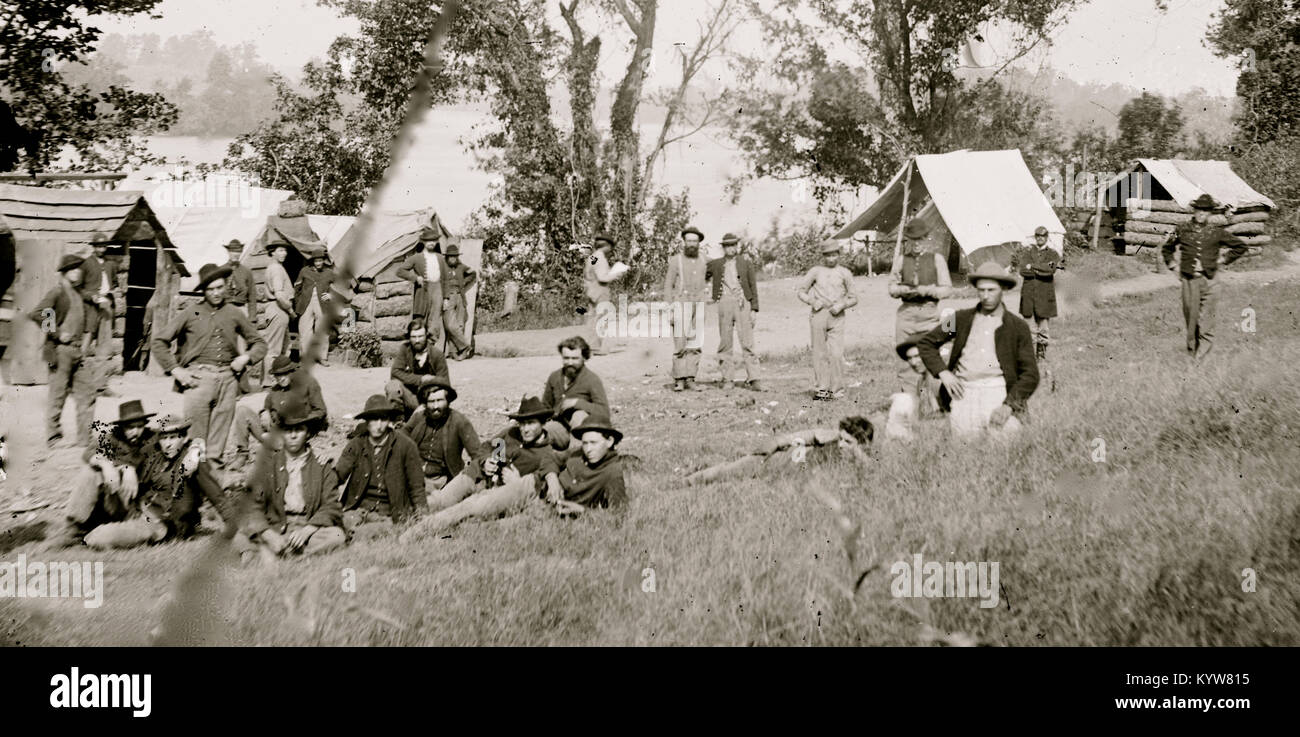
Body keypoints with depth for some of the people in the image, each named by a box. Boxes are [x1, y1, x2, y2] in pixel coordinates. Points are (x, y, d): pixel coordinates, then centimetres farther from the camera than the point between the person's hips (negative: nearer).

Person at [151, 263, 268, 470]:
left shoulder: (235, 314, 13)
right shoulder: (190, 314, 7)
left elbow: (259, 342, 23)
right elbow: (158, 343, 8)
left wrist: (246, 357, 2)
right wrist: (175, 370, -2)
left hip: (228, 377, 2)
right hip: (199, 376, -2)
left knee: (222, 420, 2)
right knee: (195, 425, -10)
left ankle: (214, 462, 10)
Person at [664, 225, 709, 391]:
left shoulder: (703, 261, 7)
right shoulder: (676, 261, -3)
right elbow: (668, 286, -3)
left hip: (698, 307, 4)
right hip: (680, 305, -4)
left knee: (695, 345, 1)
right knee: (680, 345, -8)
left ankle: (690, 379, 6)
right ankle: (678, 380, -3)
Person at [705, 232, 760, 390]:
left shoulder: (746, 263, 9)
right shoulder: (715, 264, 11)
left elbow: (753, 287, 7)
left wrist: (754, 309, 0)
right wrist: (706, 295, 10)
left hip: (742, 303, -2)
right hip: (724, 303, 2)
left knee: (747, 342, -7)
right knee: (725, 342, 2)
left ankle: (752, 379, -9)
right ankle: (727, 378, 8)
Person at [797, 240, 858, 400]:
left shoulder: (844, 273, 9)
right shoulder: (815, 271, 9)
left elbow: (853, 298, 13)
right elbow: (799, 290, 12)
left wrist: (841, 305, -6)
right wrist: (812, 301, -4)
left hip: (837, 316, -1)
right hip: (818, 315, 1)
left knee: (836, 354, -9)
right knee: (820, 353, 1)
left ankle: (836, 391, -3)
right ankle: (822, 389, 8)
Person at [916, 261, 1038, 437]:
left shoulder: (1018, 327, 9)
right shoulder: (962, 319, 14)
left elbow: (1030, 375, 5)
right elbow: (925, 342, 18)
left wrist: (1009, 405, -11)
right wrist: (943, 373, 1)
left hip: (998, 390, 0)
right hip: (964, 391, 0)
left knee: (1007, 432, -23)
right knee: (964, 433, -21)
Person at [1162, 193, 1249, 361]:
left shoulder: (1217, 233, 5)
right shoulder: (1182, 230, 7)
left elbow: (1241, 246, 16)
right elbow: (1166, 249, 24)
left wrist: (1224, 260, 10)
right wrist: (1173, 266, 14)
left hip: (1209, 280, -1)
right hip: (1189, 281, 1)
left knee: (1205, 320, -9)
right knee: (1191, 317, 5)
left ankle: (1201, 353, -6)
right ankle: (1192, 351, 18)